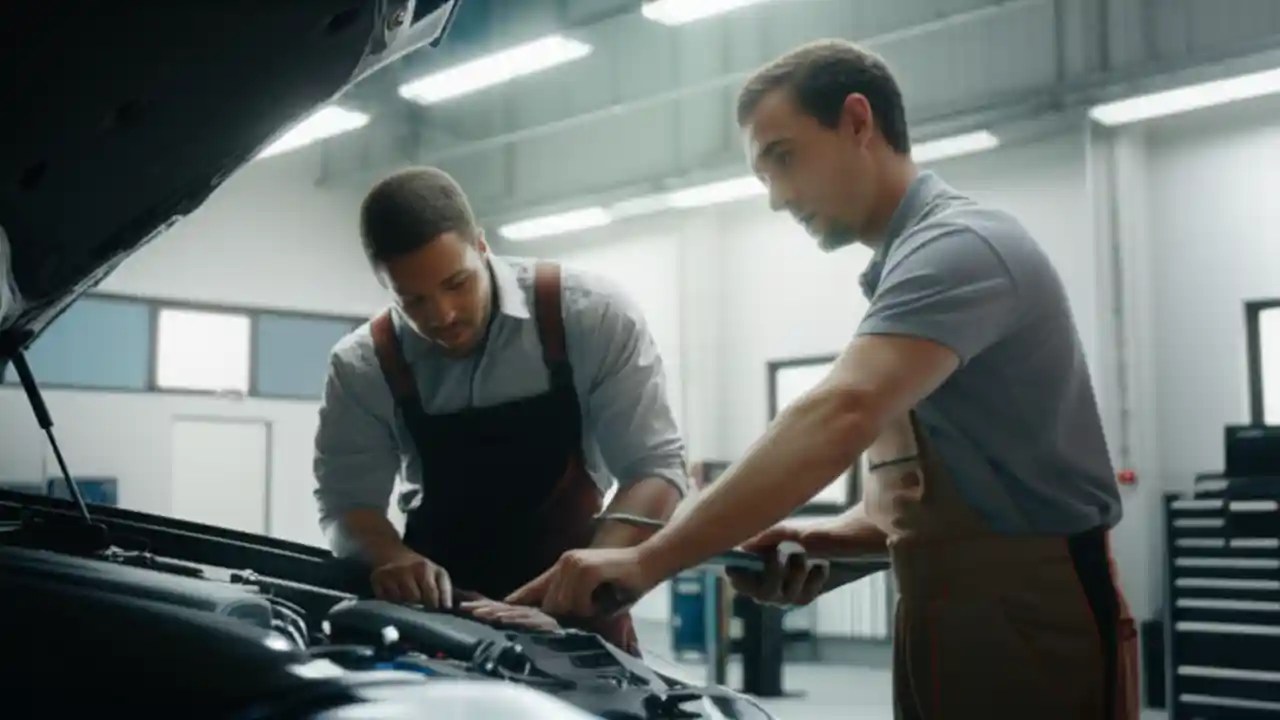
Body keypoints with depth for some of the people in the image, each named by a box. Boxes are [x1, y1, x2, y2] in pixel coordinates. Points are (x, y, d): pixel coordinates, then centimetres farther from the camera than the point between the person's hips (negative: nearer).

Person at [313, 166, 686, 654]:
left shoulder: (590, 315, -17)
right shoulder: (362, 368, -12)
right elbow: (346, 499, -4)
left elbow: (654, 465, -19)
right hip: (438, 609, 1)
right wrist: (390, 556, -28)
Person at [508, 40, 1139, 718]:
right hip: (944, 629, 9)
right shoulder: (902, 270, 16)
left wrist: (648, 560, -33)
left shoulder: (959, 246, -15)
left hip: (1029, 626, -9)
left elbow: (841, 418, -31)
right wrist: (828, 538, -1)